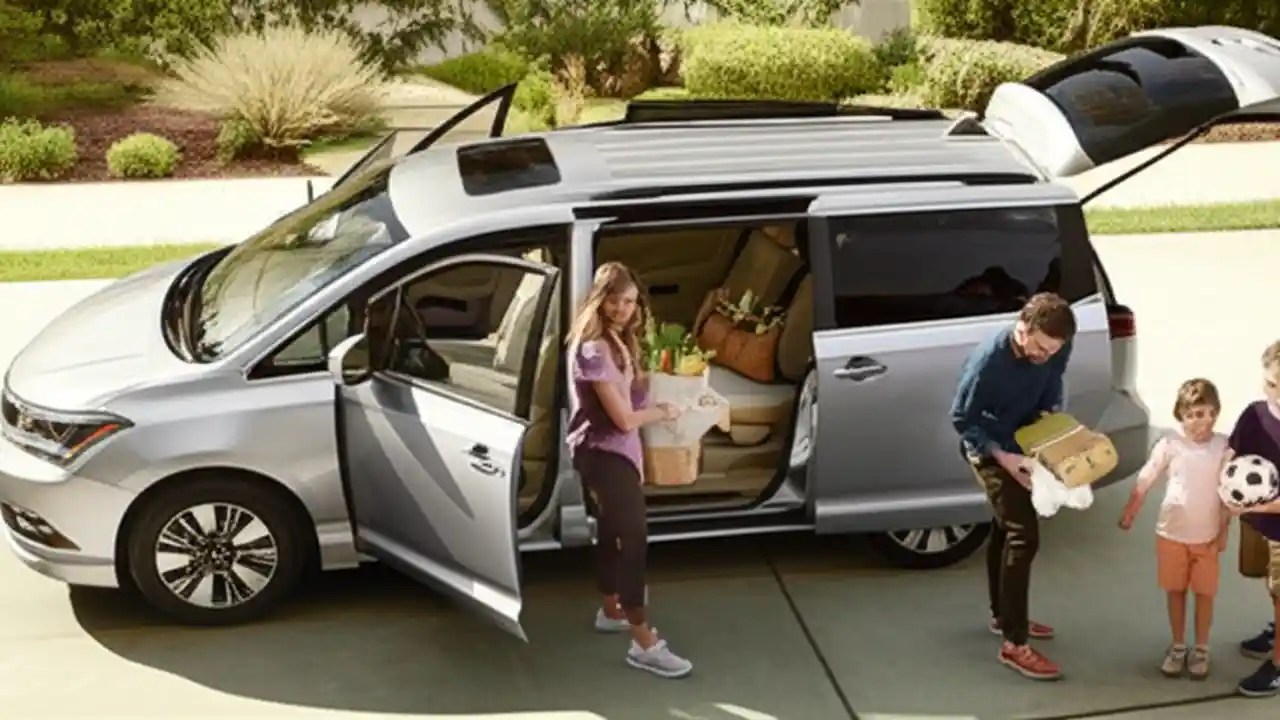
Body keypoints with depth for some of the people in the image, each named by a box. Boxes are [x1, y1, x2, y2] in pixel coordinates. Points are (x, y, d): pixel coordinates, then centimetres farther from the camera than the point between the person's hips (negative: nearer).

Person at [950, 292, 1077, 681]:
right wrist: (1002, 457, -29)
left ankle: (1003, 615, 38)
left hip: (1024, 442, 7)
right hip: (990, 449, -7)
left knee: (1006, 527, 20)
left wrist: (1051, 417, -10)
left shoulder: (1056, 349, -15)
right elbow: (961, 419, -22)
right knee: (1024, 534, -15)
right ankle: (1014, 643, -9)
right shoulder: (988, 361, -33)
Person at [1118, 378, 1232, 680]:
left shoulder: (1224, 446, -10)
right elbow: (1145, 480, -6)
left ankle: (1201, 650, 27)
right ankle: (1178, 646, 29)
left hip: (1207, 536, 0)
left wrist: (1224, 530, -4)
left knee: (1205, 593, 10)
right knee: (1176, 591, 13)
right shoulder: (1170, 443, -12)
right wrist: (1129, 512, -5)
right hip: (1172, 532, 0)